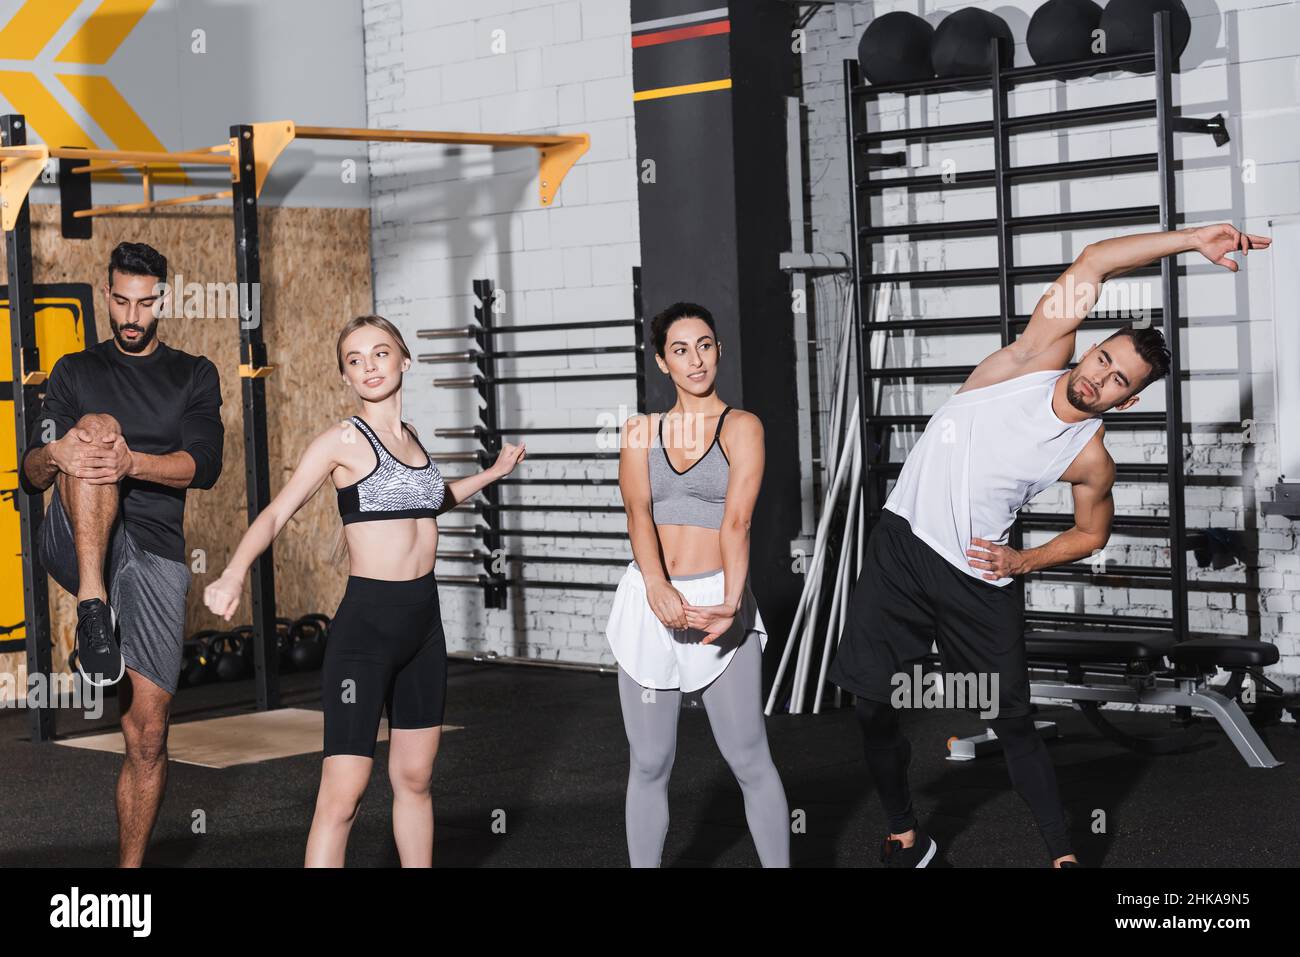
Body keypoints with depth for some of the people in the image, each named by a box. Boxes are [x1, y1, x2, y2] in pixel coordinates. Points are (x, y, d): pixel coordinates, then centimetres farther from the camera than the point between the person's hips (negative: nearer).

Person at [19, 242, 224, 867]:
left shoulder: (194, 376, 16)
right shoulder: (76, 371, 16)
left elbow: (204, 466, -2)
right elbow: (31, 476, 7)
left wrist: (132, 465, -23)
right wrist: (55, 455, -20)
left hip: (152, 552, 1)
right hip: (74, 542, -1)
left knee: (148, 734, -6)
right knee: (98, 424, -29)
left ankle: (130, 866, 4)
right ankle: (93, 606, -37)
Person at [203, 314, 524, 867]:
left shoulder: (411, 437, 11)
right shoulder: (342, 441, -8)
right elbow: (275, 515, -15)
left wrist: (493, 473, 30)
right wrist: (233, 575, -32)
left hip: (423, 621, 7)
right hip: (365, 621, -6)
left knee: (414, 779, 14)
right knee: (343, 794, -11)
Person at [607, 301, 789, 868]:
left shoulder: (742, 428, 0)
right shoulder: (640, 432, 8)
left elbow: (736, 521, -14)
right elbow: (638, 513, -7)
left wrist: (730, 603, -28)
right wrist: (658, 589, -26)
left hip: (717, 600, -3)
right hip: (650, 601, 3)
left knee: (749, 759, -2)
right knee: (649, 763, 7)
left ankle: (778, 863, 8)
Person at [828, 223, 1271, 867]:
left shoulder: (1091, 462, -5)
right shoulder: (1039, 357, -5)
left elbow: (1092, 533, 13)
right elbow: (1091, 265, -9)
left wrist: (1023, 562, -4)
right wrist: (1191, 239, -9)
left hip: (979, 581, -1)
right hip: (901, 545, 1)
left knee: (1013, 722, 1)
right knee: (870, 699, 1)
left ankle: (1063, 856, 13)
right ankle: (905, 836, 20)